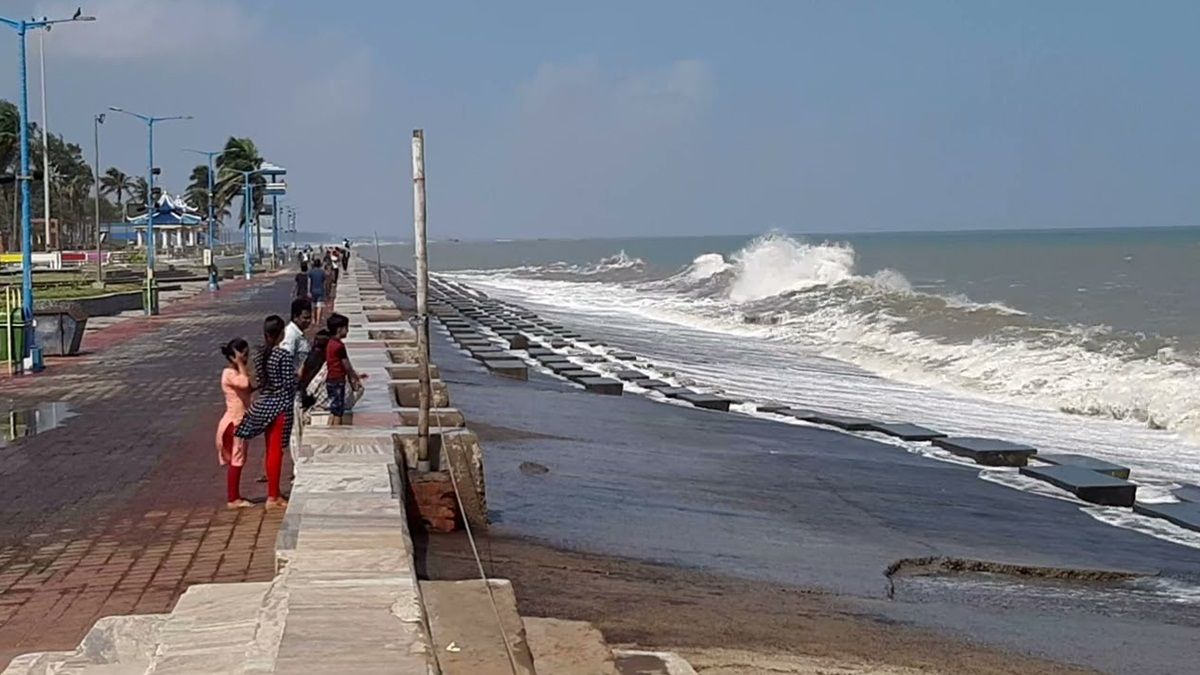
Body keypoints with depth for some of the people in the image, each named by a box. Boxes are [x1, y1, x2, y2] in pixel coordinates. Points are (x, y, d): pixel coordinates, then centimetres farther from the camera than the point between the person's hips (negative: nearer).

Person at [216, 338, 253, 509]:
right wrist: (241, 364, -27)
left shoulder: (236, 372, 13)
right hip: (235, 422, -10)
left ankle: (234, 497, 20)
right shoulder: (229, 373, -17)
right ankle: (233, 499, -1)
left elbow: (248, 387, 9)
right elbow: (244, 383, -35)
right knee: (236, 460, -5)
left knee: (238, 460, 14)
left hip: (240, 421, 10)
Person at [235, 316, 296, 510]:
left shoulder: (261, 354, 5)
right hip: (280, 406, -7)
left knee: (271, 450, 14)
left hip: (264, 404, 7)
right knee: (276, 451, -1)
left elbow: (260, 382, 10)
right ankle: (272, 497, 2)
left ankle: (274, 493, 23)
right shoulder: (285, 356, -16)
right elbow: (288, 384, -16)